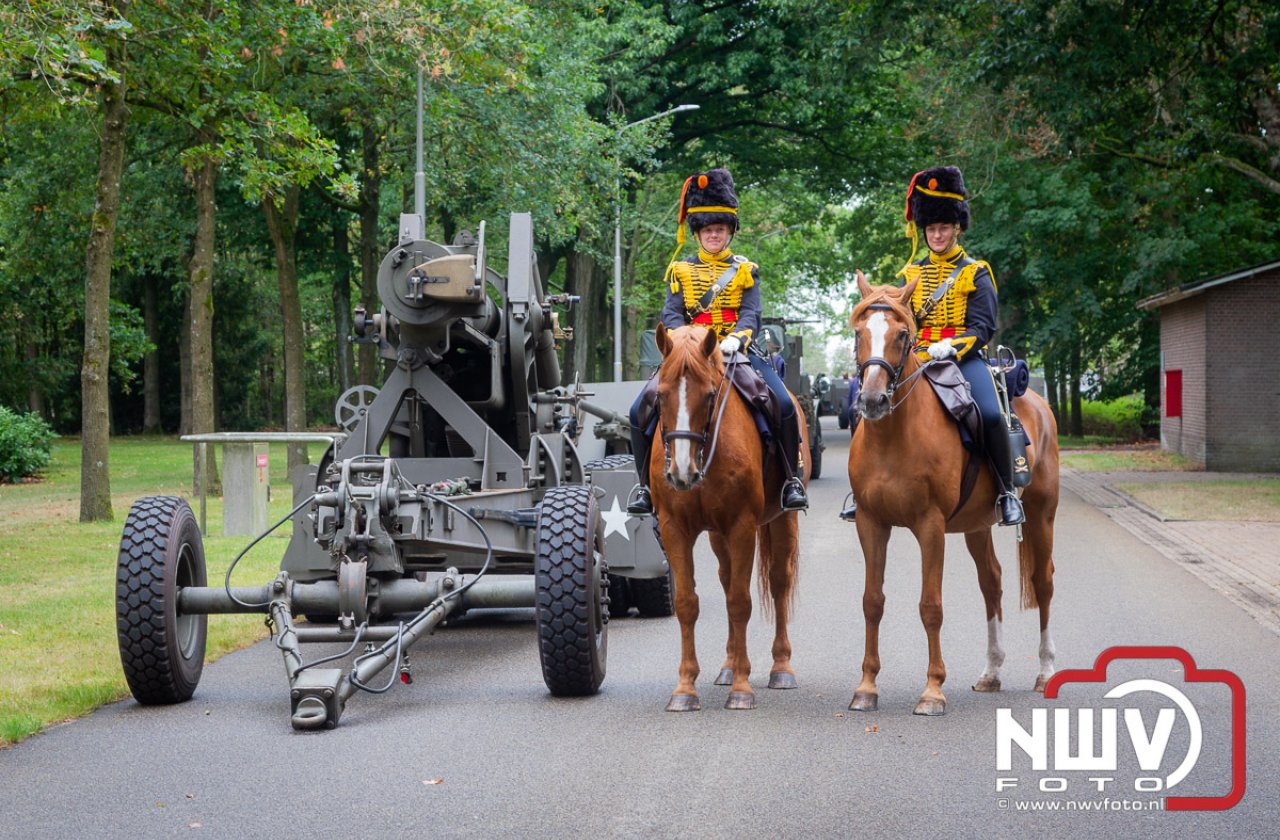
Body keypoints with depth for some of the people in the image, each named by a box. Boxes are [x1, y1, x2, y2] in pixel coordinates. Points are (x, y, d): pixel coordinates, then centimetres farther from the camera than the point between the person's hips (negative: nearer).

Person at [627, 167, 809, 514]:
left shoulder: (745, 270, 9)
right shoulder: (681, 271, 11)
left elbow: (751, 314, -4)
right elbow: (671, 315, -1)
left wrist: (735, 339, -26)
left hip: (736, 352, -1)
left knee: (784, 405, -24)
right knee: (641, 410, -16)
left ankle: (792, 478, -9)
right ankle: (646, 485, 0)